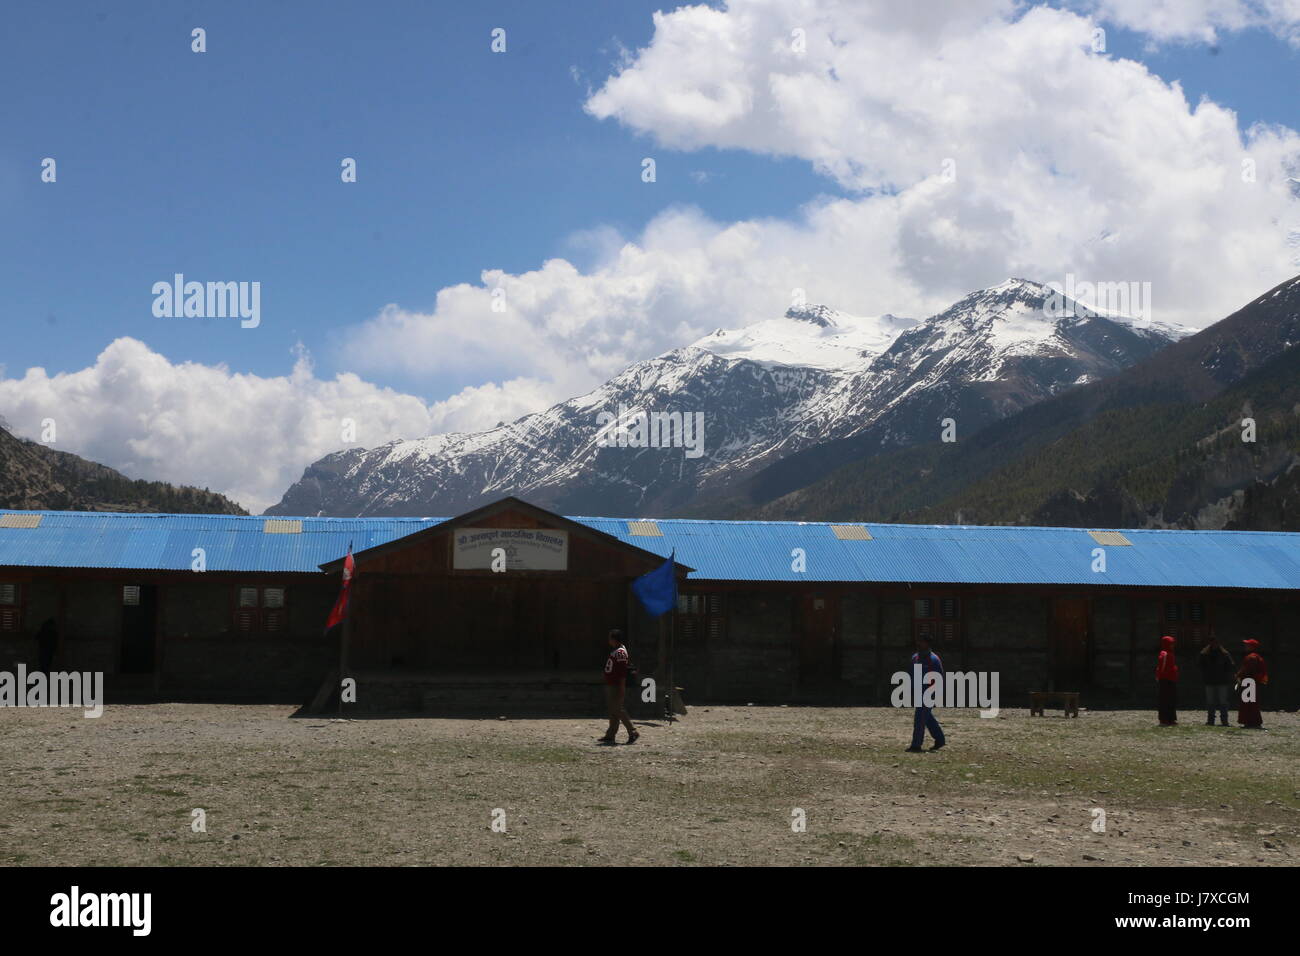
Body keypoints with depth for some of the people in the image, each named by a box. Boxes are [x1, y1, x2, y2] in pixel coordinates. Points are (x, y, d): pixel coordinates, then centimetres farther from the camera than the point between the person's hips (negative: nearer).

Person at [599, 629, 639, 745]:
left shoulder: (620, 652, -17)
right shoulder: (614, 651, 15)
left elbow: (623, 670, -22)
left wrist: (622, 687, -24)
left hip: (616, 686, -10)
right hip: (610, 685, 10)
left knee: (618, 710, -9)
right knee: (612, 710, 11)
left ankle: (632, 732, -6)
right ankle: (610, 735, 15)